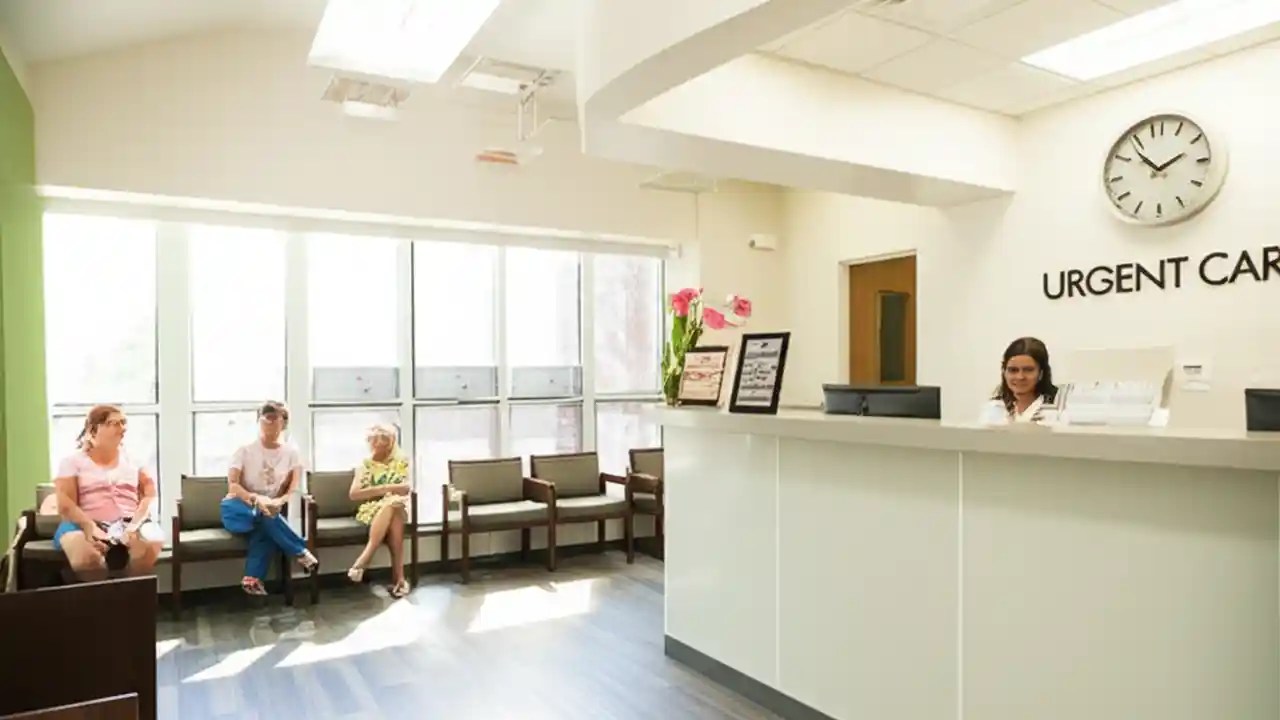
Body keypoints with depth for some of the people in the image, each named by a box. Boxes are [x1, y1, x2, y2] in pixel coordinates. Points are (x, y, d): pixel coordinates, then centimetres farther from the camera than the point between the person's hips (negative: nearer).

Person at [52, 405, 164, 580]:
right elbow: (65, 505, -2)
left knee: (152, 542, -34)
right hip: (87, 524, -2)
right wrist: (89, 526, -20)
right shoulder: (73, 461, 10)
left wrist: (136, 523, -11)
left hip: (129, 522, 2)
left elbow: (150, 494, 8)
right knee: (86, 555, -38)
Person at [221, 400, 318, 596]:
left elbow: (295, 488, -6)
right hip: (238, 510, -1)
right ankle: (303, 555, -26)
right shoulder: (245, 451, 1)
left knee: (266, 528, -37)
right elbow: (233, 485, -12)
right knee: (265, 516, -36)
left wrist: (278, 501, -28)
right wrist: (256, 499, -33)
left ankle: (252, 579, -36)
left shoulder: (291, 453, 5)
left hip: (268, 510, 1)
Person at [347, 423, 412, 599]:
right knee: (393, 519, -38)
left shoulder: (401, 463, 13)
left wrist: (380, 488, -13)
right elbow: (354, 494, -3)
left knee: (392, 506, -39)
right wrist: (384, 489, -11)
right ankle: (398, 577, -44)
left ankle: (364, 558, -42)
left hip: (398, 508, 1)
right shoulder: (365, 465, 11)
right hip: (372, 510, -1)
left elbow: (407, 488, -3)